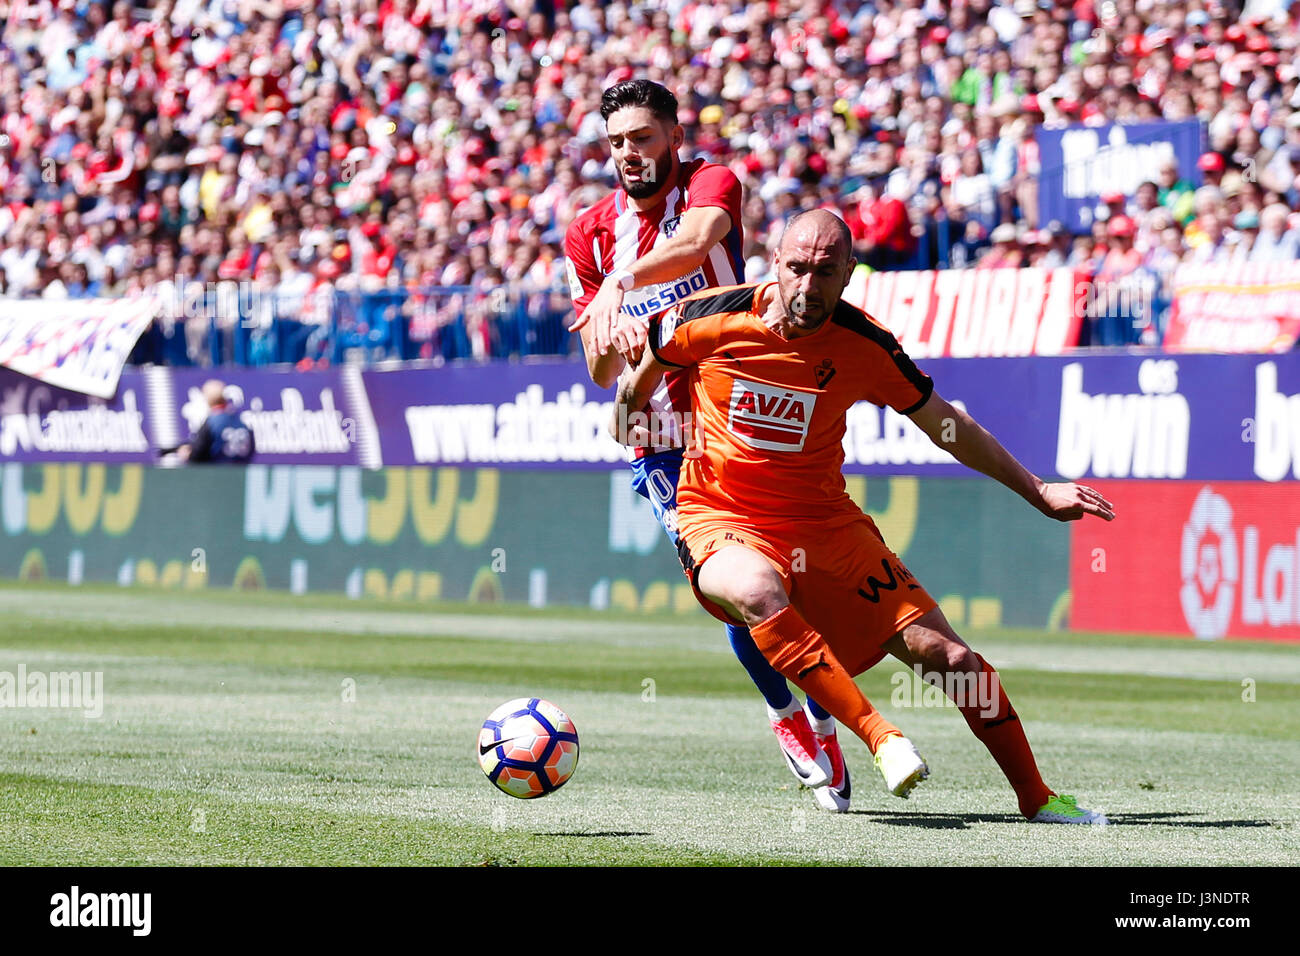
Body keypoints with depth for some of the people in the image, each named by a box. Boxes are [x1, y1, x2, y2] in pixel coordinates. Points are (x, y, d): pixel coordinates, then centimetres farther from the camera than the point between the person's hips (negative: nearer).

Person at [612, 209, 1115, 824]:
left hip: (824, 523, 2)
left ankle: (1036, 797, 8)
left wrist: (1037, 492, 8)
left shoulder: (864, 346, -8)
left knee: (946, 652, -7)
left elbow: (945, 425, 6)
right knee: (761, 592, -40)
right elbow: (645, 366, 10)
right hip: (719, 518, -2)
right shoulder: (712, 318, -13)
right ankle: (880, 736, -38)